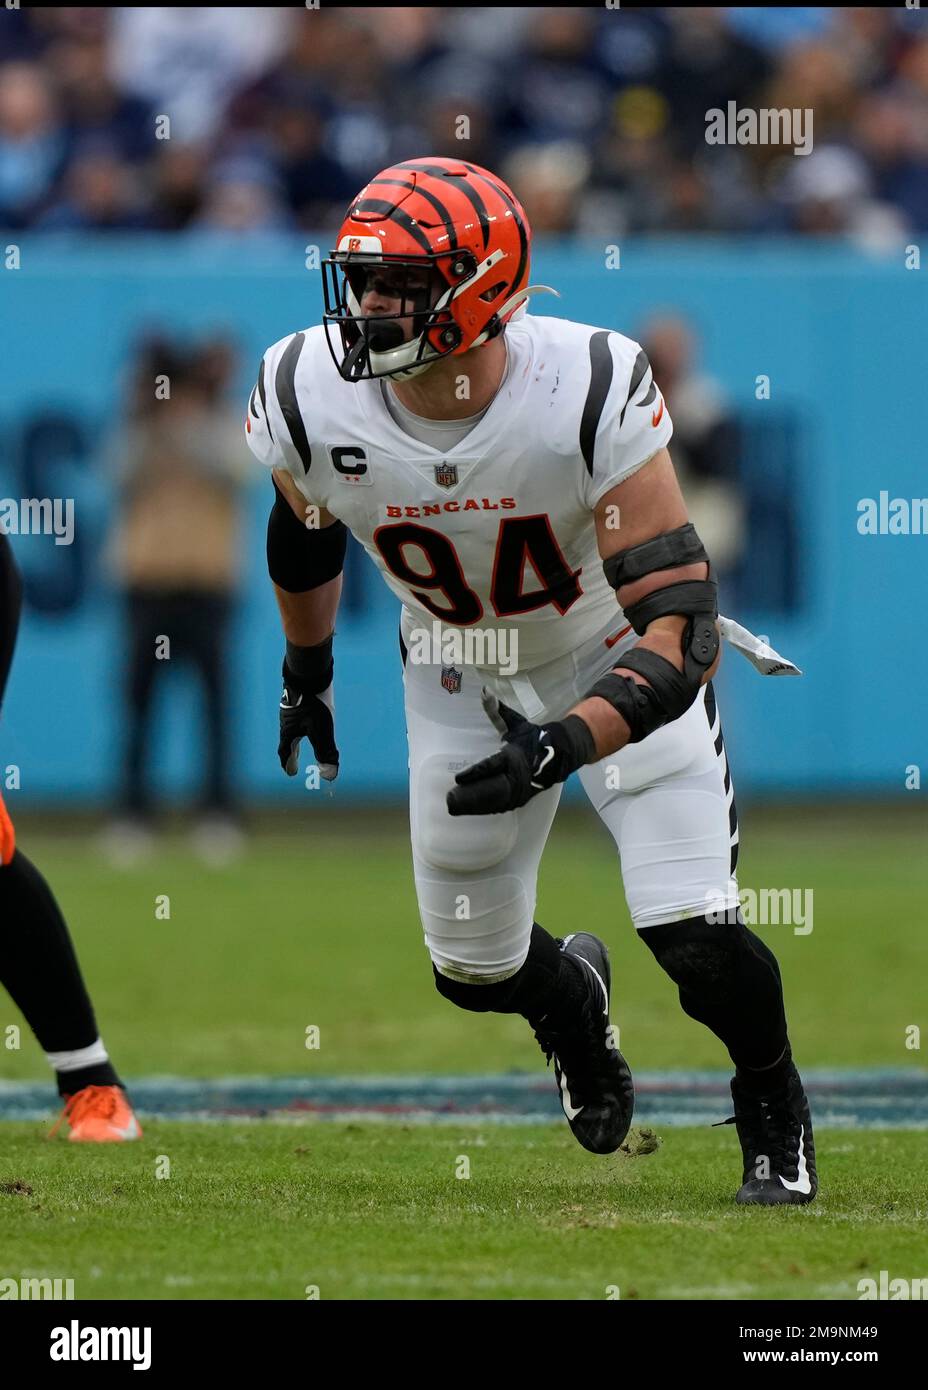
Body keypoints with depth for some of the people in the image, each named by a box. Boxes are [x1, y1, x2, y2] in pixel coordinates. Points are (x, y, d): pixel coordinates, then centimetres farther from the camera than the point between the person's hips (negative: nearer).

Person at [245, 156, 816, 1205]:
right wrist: (305, 671, 16)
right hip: (459, 678, 4)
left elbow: (680, 625, -36)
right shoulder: (310, 401, -25)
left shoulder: (590, 392, -36)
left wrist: (567, 747, -51)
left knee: (695, 940, -14)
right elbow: (304, 527, 2)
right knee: (473, 970, 8)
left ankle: (773, 1107, 20)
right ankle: (570, 995, 47)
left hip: (619, 662, -3)